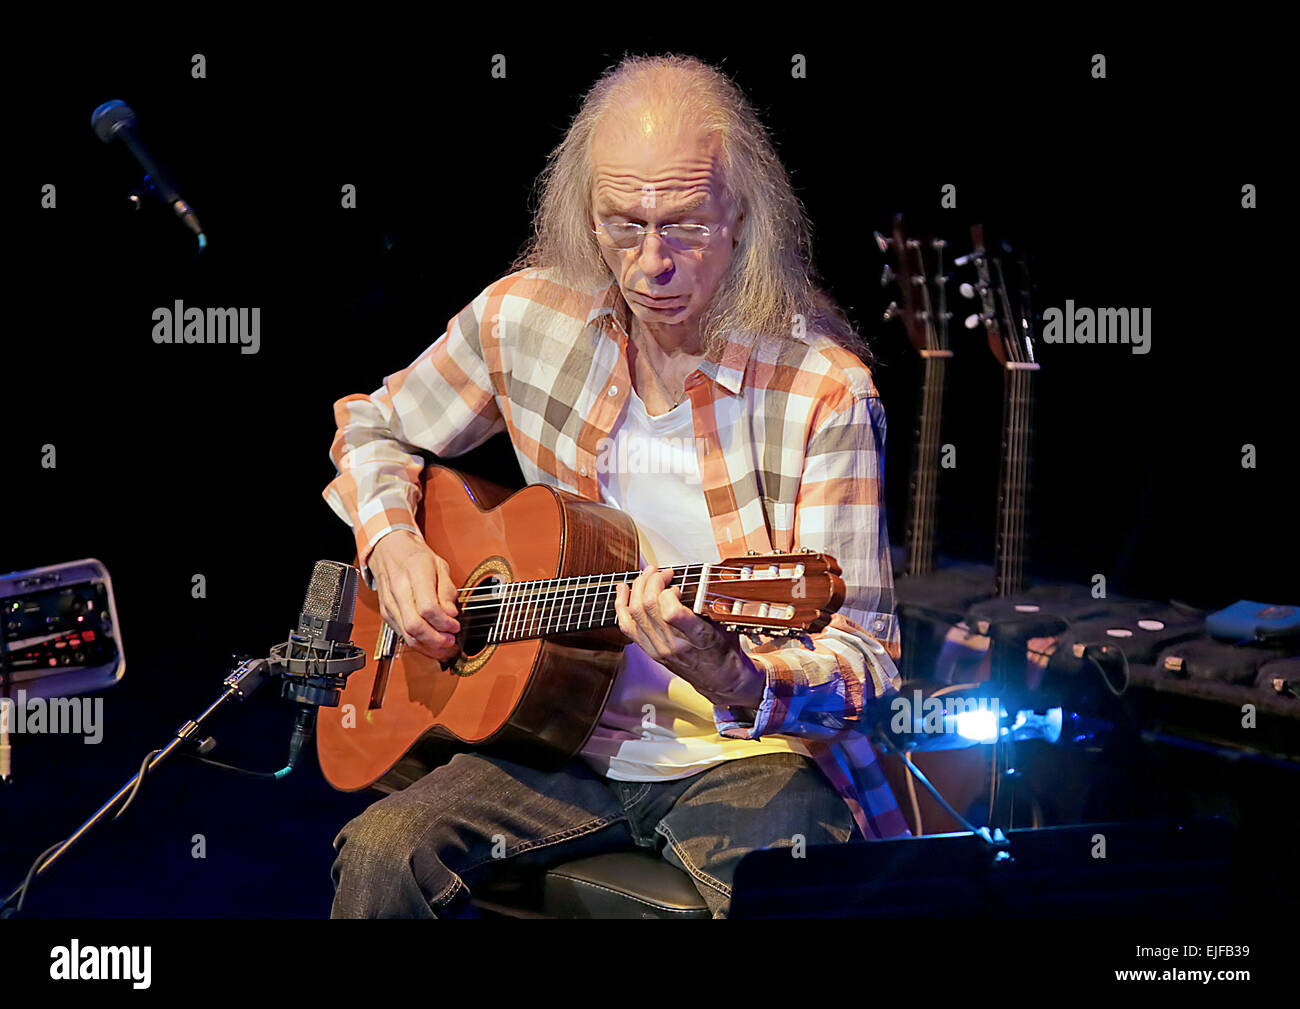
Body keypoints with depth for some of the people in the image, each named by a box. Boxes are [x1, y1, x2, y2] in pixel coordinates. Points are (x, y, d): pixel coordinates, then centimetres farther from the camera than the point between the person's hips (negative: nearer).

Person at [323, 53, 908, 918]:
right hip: (568, 744, 3)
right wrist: (392, 542, -1)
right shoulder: (525, 318, 0)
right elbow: (372, 428, 20)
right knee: (386, 853, -24)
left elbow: (866, 661, -13)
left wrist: (736, 678, -33)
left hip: (748, 756, -3)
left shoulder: (825, 388, -13)